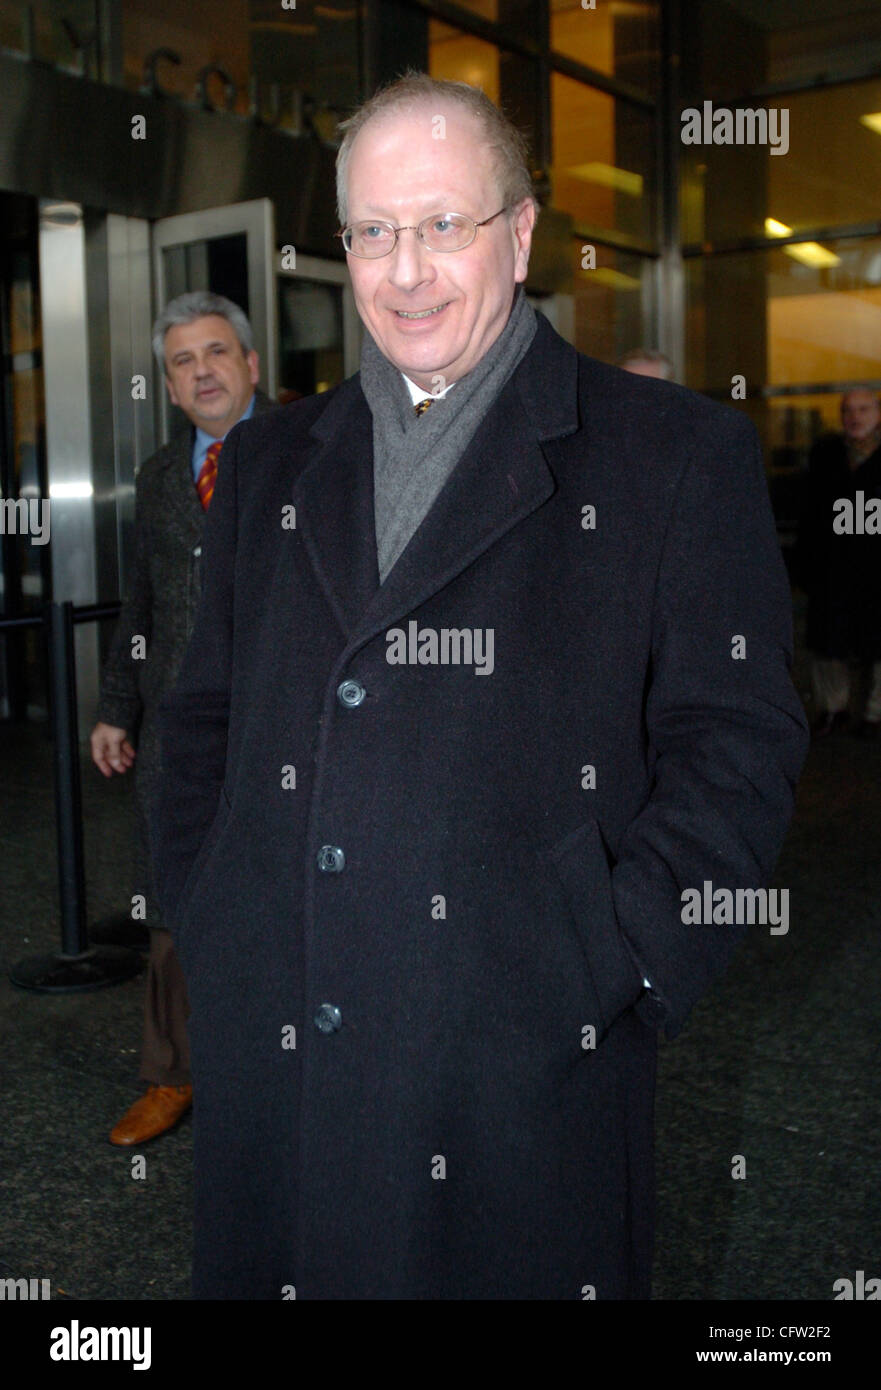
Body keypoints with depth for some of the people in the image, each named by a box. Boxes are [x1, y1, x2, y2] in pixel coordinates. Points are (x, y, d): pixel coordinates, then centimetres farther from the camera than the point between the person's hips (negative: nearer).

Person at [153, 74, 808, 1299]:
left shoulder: (678, 453, 0)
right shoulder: (269, 461, 13)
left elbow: (737, 741, -5)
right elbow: (203, 721, 15)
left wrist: (612, 968, -12)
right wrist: (204, 931, 4)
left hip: (529, 1063, -3)